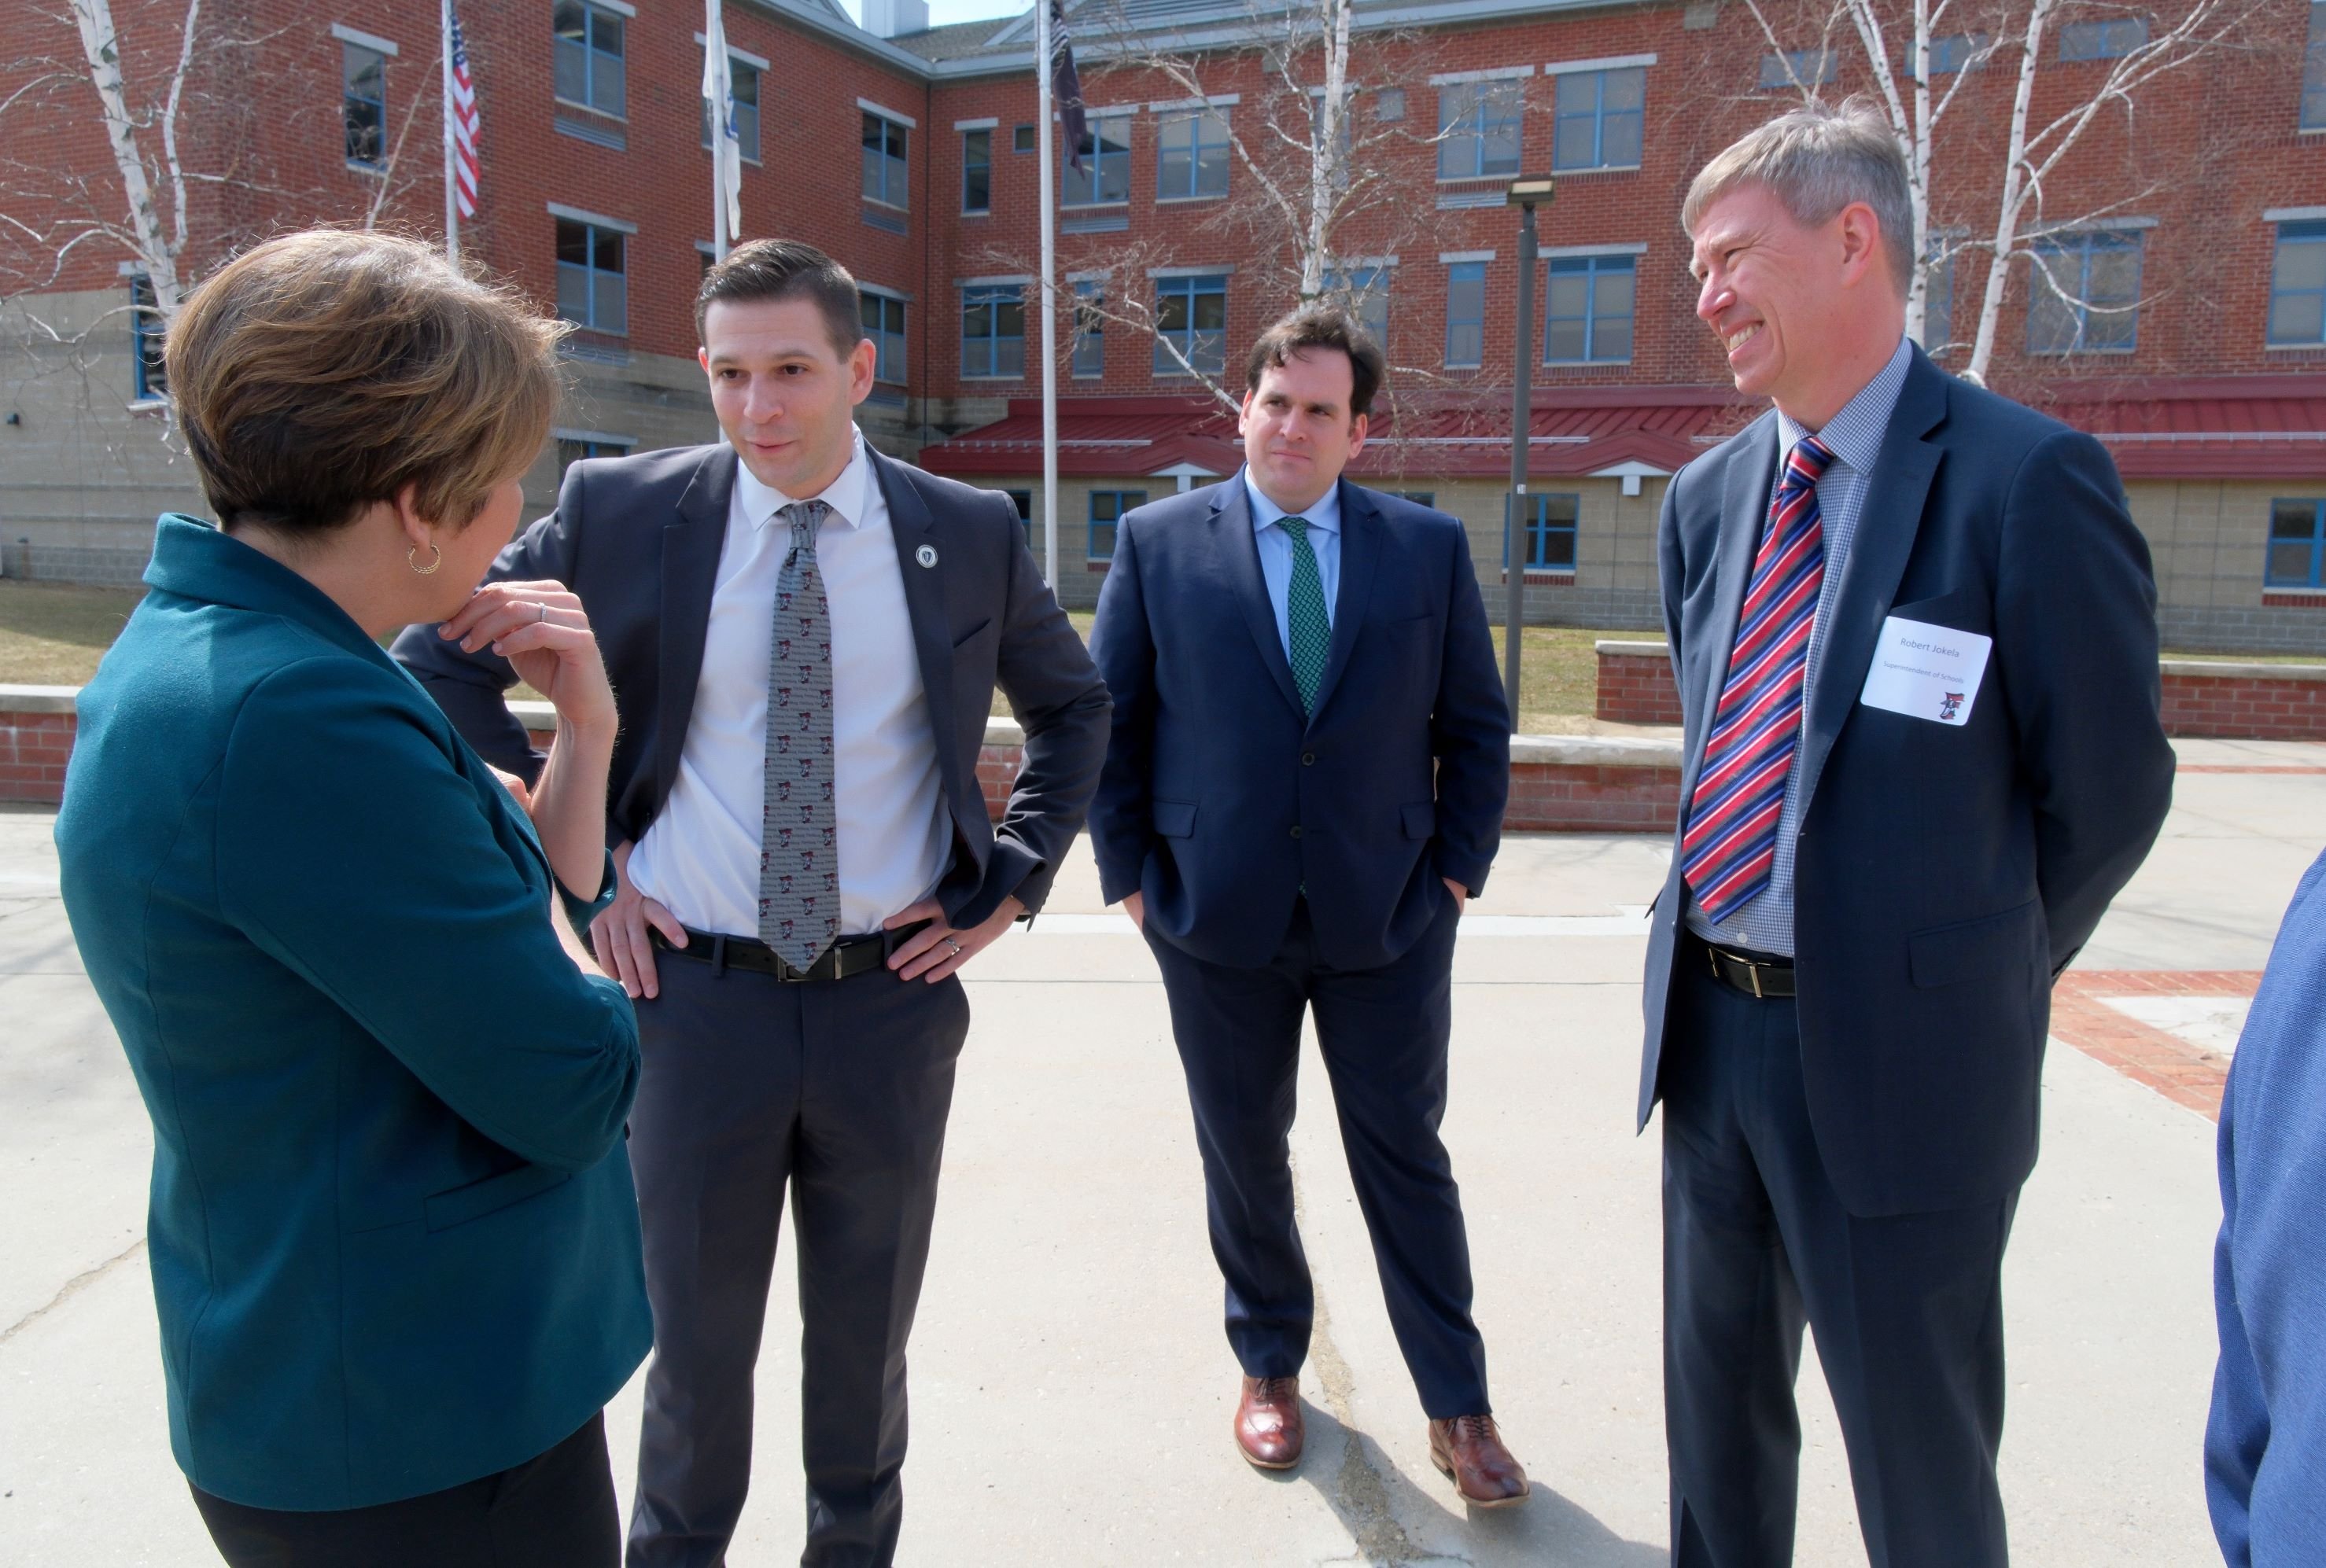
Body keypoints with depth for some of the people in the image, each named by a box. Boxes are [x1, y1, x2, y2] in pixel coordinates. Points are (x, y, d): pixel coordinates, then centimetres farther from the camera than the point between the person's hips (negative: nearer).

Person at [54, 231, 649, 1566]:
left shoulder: (198, 652, 3)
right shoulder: (294, 720, -28)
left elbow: (518, 918, 8)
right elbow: (571, 1092, -23)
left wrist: (585, 729, -6)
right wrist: (607, 1012, -2)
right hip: (430, 1430, -9)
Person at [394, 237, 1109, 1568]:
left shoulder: (971, 534, -2)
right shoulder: (620, 512, -4)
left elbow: (1076, 708, 12)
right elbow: (440, 666, 5)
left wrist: (1014, 881, 2)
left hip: (894, 995, 1)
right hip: (696, 991, 0)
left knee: (867, 1330, 18)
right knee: (698, 1325, 16)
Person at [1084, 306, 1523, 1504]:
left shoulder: (1430, 547, 3)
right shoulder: (1158, 543, 0)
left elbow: (1476, 724, 7)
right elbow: (1107, 720, 3)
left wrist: (1459, 867, 0)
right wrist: (1129, 875, -2)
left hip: (1388, 914, 0)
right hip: (1218, 917, 0)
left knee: (1407, 1160, 10)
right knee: (1243, 1158, 14)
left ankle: (1457, 1407, 25)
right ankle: (1269, 1368, 37)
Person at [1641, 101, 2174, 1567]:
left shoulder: (2026, 478, -14)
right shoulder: (1708, 495, 6)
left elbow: (2109, 786, -8)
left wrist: (1982, 983, 3)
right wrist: (1717, 962, 12)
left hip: (1892, 1048, -6)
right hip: (1707, 1019, 6)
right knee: (1718, 1404, 23)